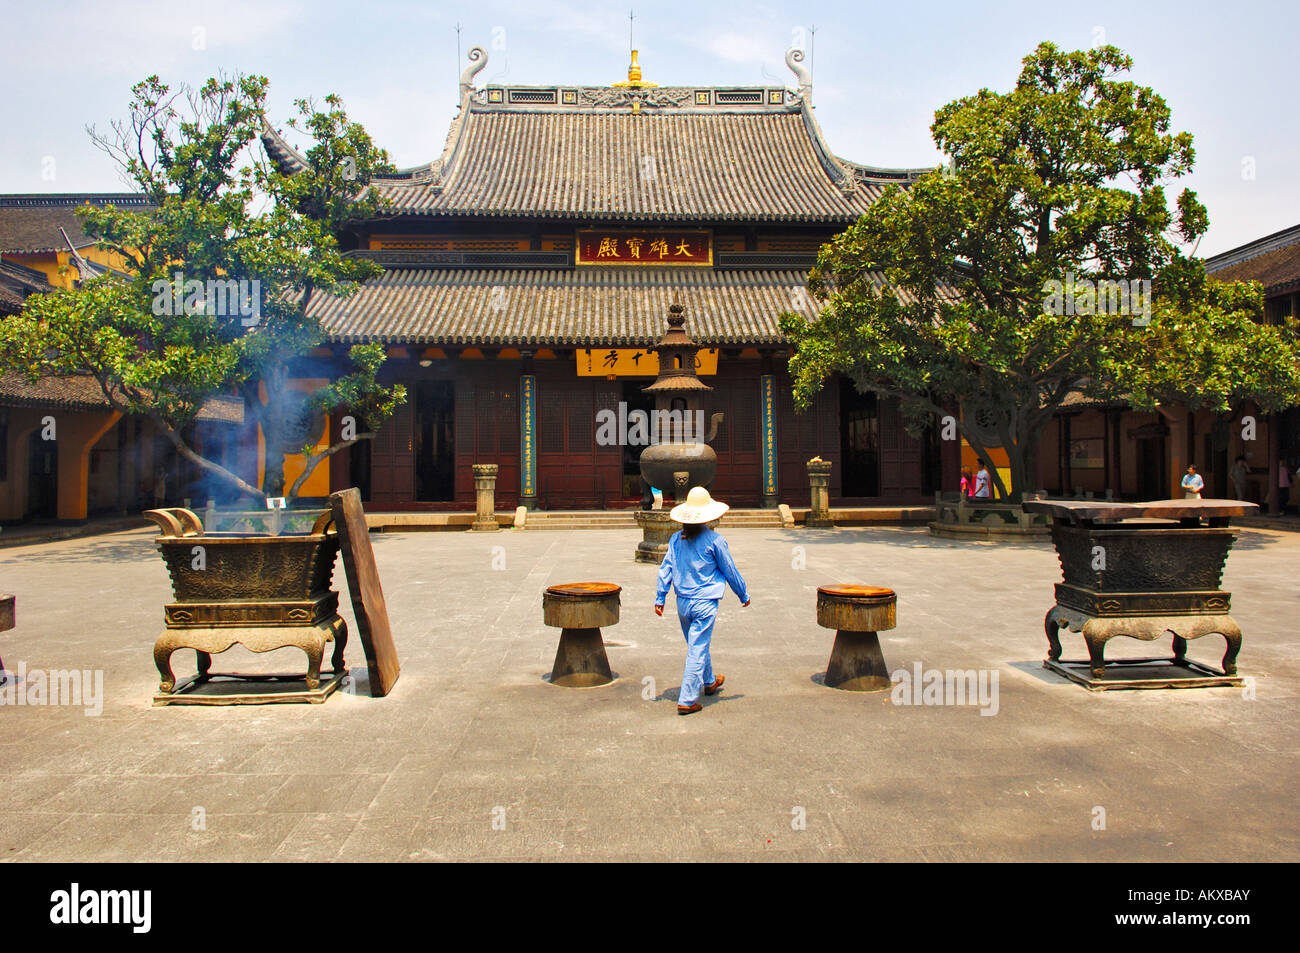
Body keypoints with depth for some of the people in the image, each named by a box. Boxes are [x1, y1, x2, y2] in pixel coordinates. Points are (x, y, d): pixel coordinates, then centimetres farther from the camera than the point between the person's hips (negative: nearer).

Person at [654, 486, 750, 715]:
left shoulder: (676, 538, 1)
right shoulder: (714, 539, -11)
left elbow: (665, 568, 3)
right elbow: (730, 571, -3)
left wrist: (660, 598, 10)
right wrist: (744, 595, 10)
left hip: (682, 602, 6)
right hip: (705, 602, -5)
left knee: (697, 645, 23)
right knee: (697, 650, -1)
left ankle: (709, 682, 45)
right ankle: (687, 701, -2)